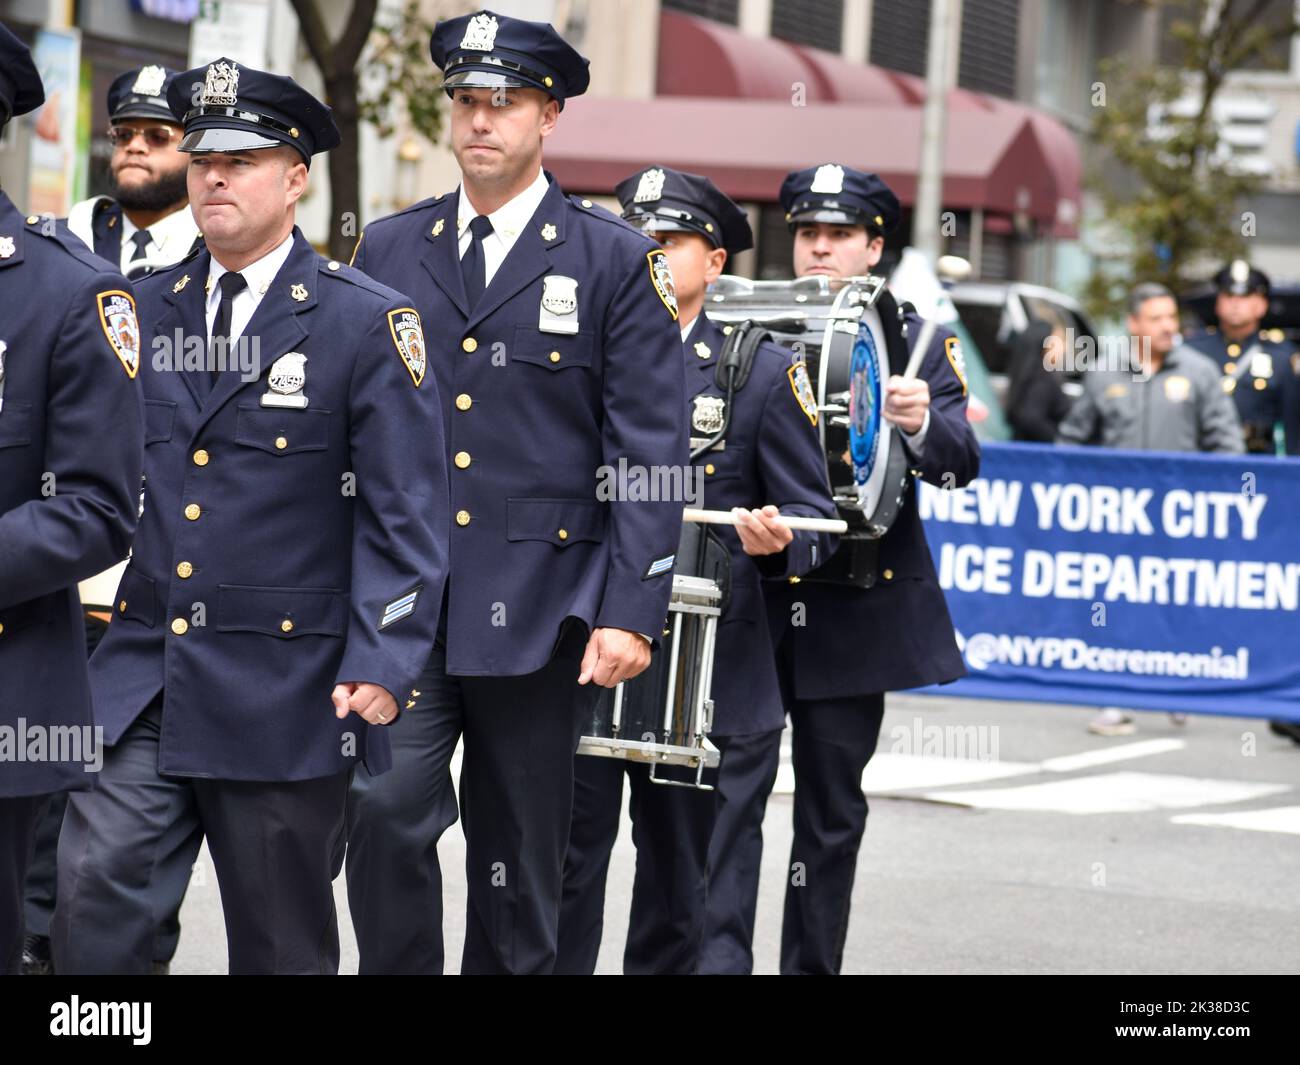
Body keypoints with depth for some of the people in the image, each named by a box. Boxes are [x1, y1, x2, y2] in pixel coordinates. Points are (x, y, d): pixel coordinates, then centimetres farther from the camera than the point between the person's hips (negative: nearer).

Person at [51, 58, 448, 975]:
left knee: (280, 937, 6)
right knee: (93, 878, -11)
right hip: (145, 670, 3)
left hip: (288, 684, -3)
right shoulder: (145, 311, 10)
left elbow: (406, 511, -7)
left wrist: (381, 660, -15)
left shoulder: (367, 323, -4)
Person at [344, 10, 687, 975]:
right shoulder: (388, 251, 10)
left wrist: (631, 610, -11)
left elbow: (649, 452, -4)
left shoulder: (617, 262, 0)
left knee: (520, 856, 6)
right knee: (385, 805, -16)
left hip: (539, 607, -1)